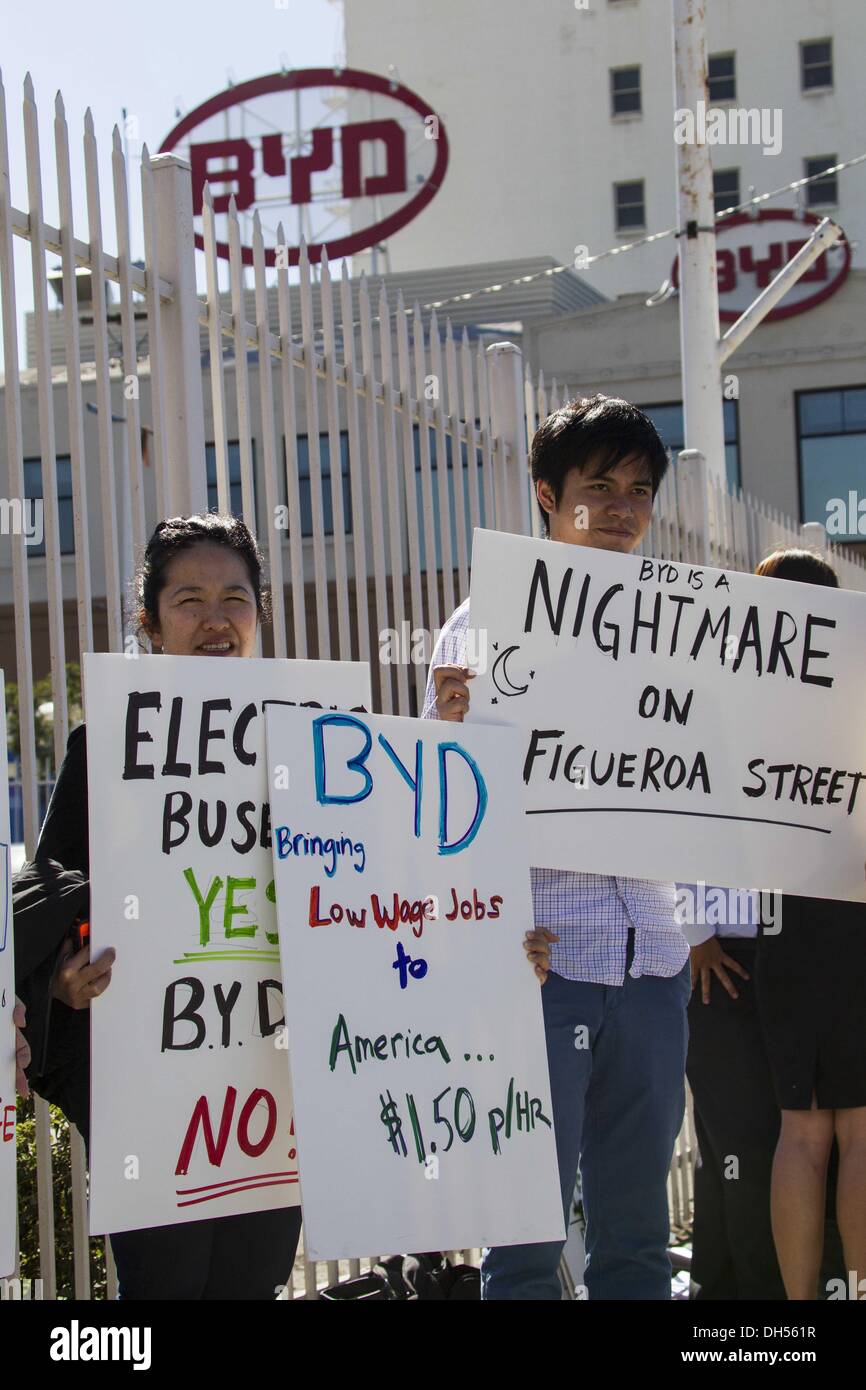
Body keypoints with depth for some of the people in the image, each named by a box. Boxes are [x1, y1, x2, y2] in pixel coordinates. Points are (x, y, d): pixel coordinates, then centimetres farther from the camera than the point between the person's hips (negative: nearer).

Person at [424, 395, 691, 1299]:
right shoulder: (490, 623, 0)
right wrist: (450, 727, -22)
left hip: (651, 958, 5)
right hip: (543, 956, -4)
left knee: (637, 1229, 12)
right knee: (530, 1230, 0)